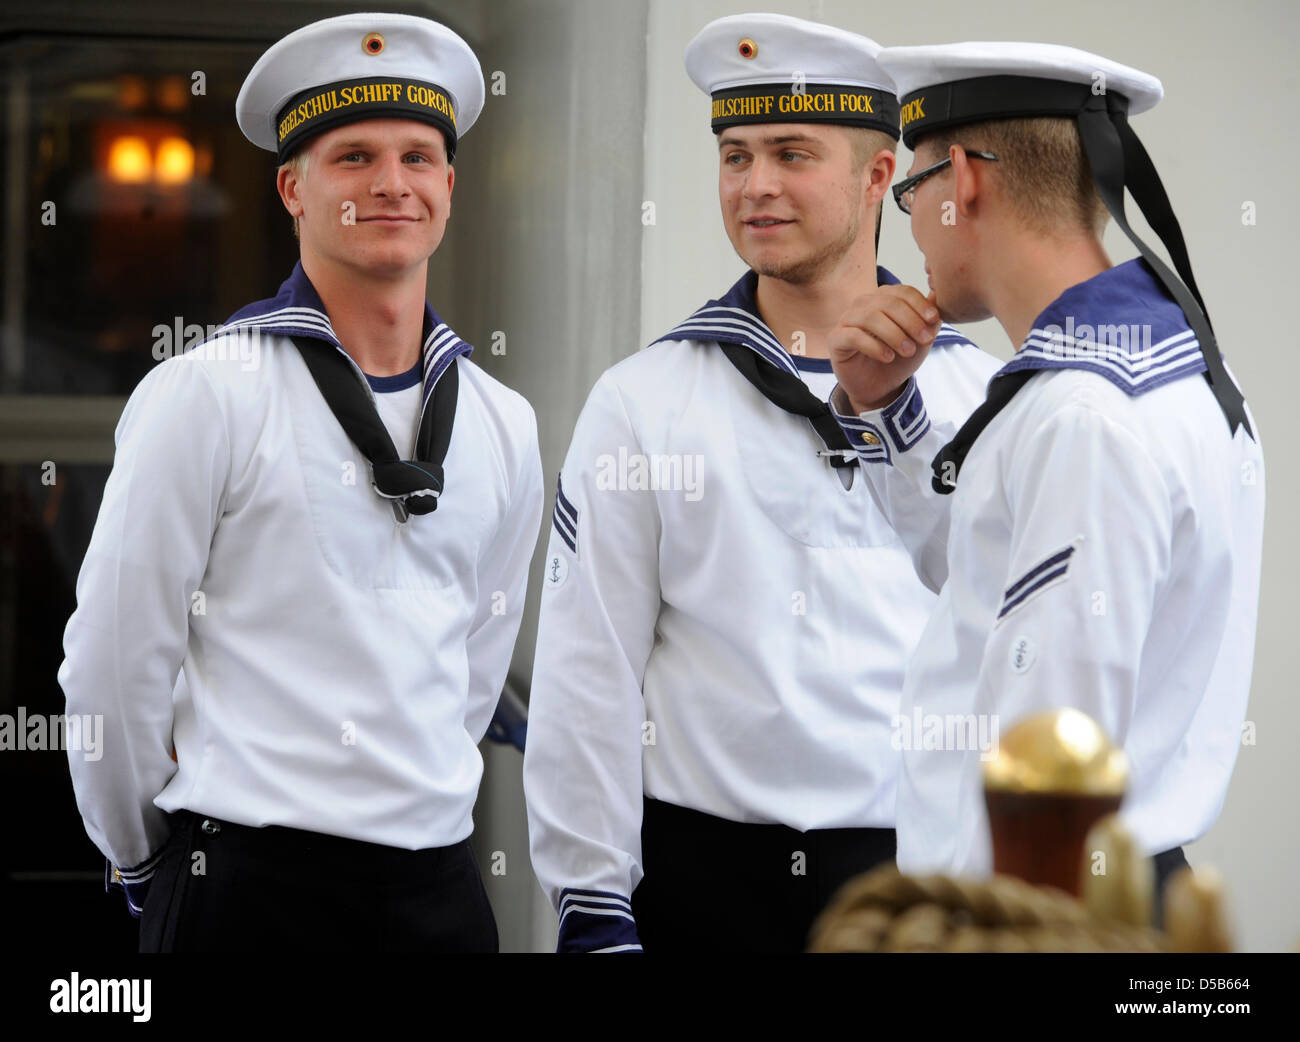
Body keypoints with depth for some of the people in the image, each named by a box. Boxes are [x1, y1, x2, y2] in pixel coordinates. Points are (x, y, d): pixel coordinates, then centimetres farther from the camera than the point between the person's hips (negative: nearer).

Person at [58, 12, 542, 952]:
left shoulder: (505, 426, 11)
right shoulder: (206, 395, -5)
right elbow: (112, 661, -3)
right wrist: (148, 861, 5)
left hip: (437, 882, 5)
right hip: (248, 881, -5)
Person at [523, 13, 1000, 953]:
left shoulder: (979, 395, 5)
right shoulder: (642, 404, 2)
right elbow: (587, 680, 0)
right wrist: (593, 908, -5)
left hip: (928, 876, 1)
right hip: (706, 871, -1)